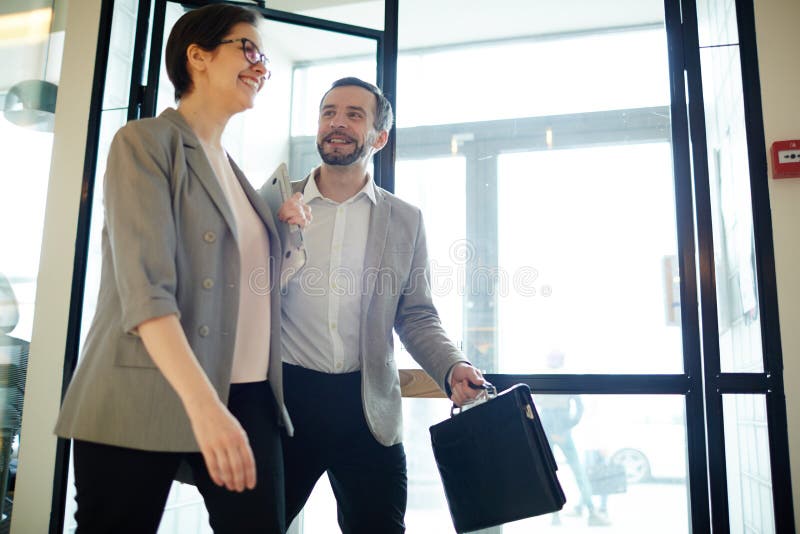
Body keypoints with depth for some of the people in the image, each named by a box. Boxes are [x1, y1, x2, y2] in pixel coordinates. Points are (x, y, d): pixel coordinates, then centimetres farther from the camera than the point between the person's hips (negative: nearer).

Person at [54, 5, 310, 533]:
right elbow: (144, 286, -19)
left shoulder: (232, 169, 18)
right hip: (147, 399, -6)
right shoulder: (145, 141, -4)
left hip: (246, 395, 6)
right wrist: (203, 403, -30)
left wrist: (280, 228, 9)